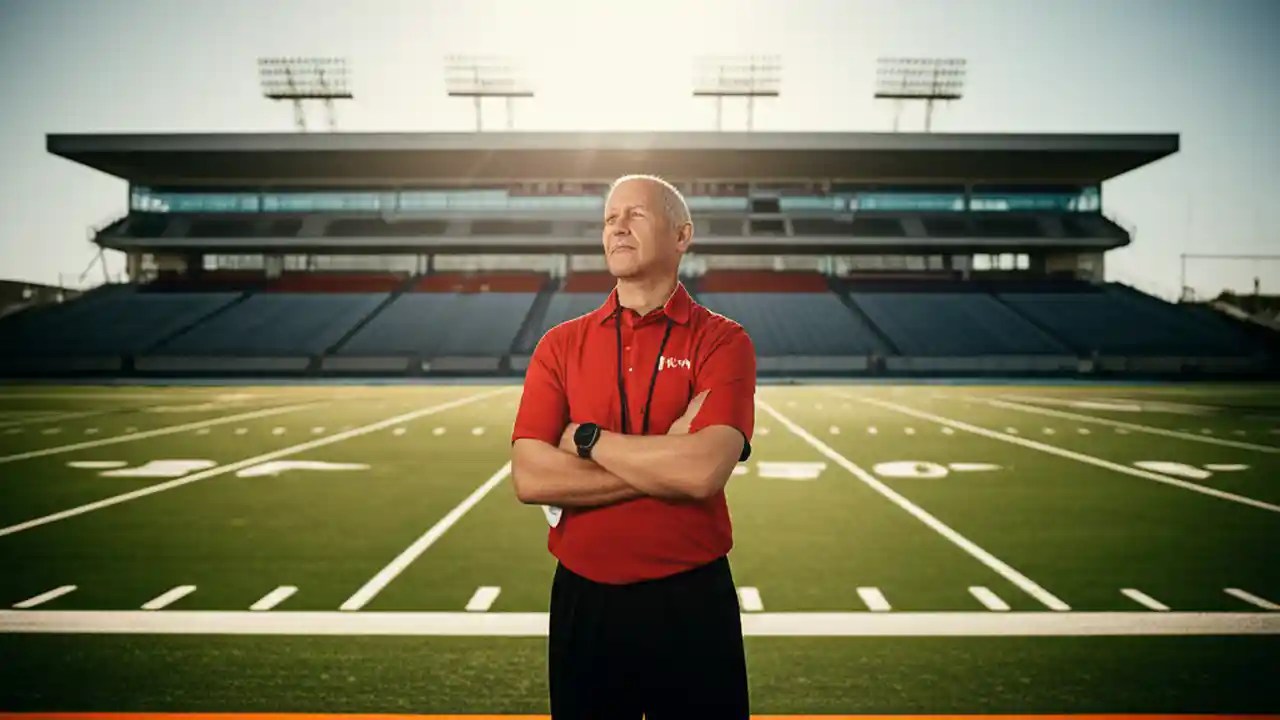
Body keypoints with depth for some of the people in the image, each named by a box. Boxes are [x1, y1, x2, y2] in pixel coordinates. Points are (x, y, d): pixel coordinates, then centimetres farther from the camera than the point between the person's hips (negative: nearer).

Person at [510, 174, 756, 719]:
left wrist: (585, 439, -11)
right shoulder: (560, 345, 2)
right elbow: (529, 479, -10)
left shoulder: (722, 342, -6)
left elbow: (705, 472, -21)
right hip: (584, 601, 3)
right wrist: (666, 459, -15)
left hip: (691, 602, -2)